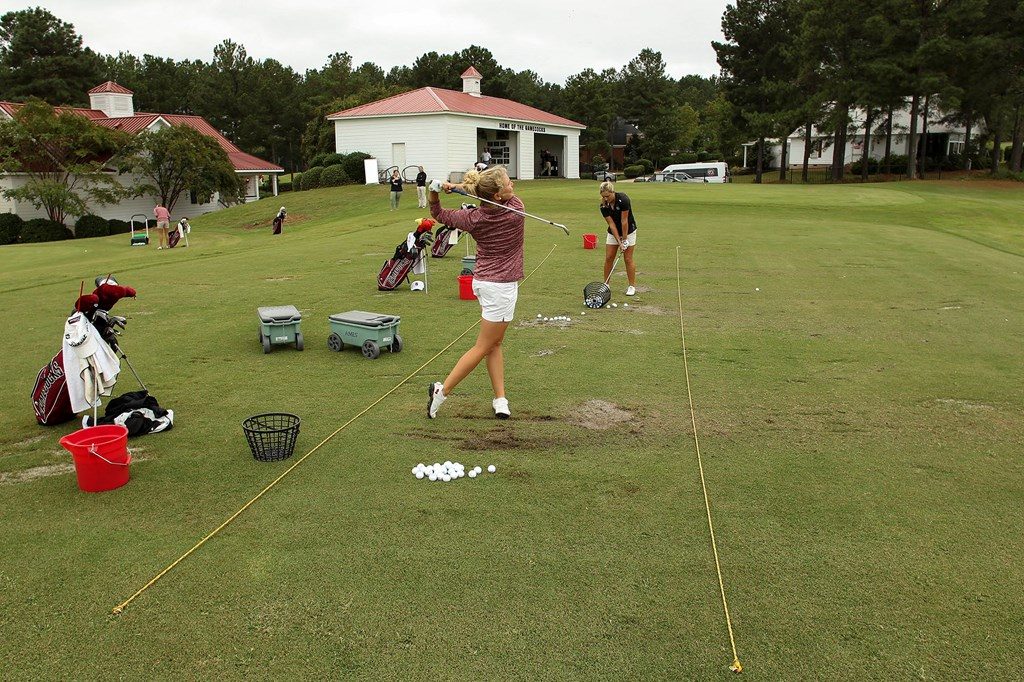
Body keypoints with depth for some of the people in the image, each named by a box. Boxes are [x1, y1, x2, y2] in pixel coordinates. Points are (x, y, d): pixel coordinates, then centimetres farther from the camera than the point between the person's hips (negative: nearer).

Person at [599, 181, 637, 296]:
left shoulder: (623, 199, -28)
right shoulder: (604, 206, -15)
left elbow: (624, 221, -24)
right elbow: (611, 224, -15)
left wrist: (624, 239, -19)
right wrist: (619, 241, -19)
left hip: (628, 231, -4)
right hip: (613, 232, 4)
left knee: (628, 258, -3)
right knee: (608, 258, 2)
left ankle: (632, 286, 5)